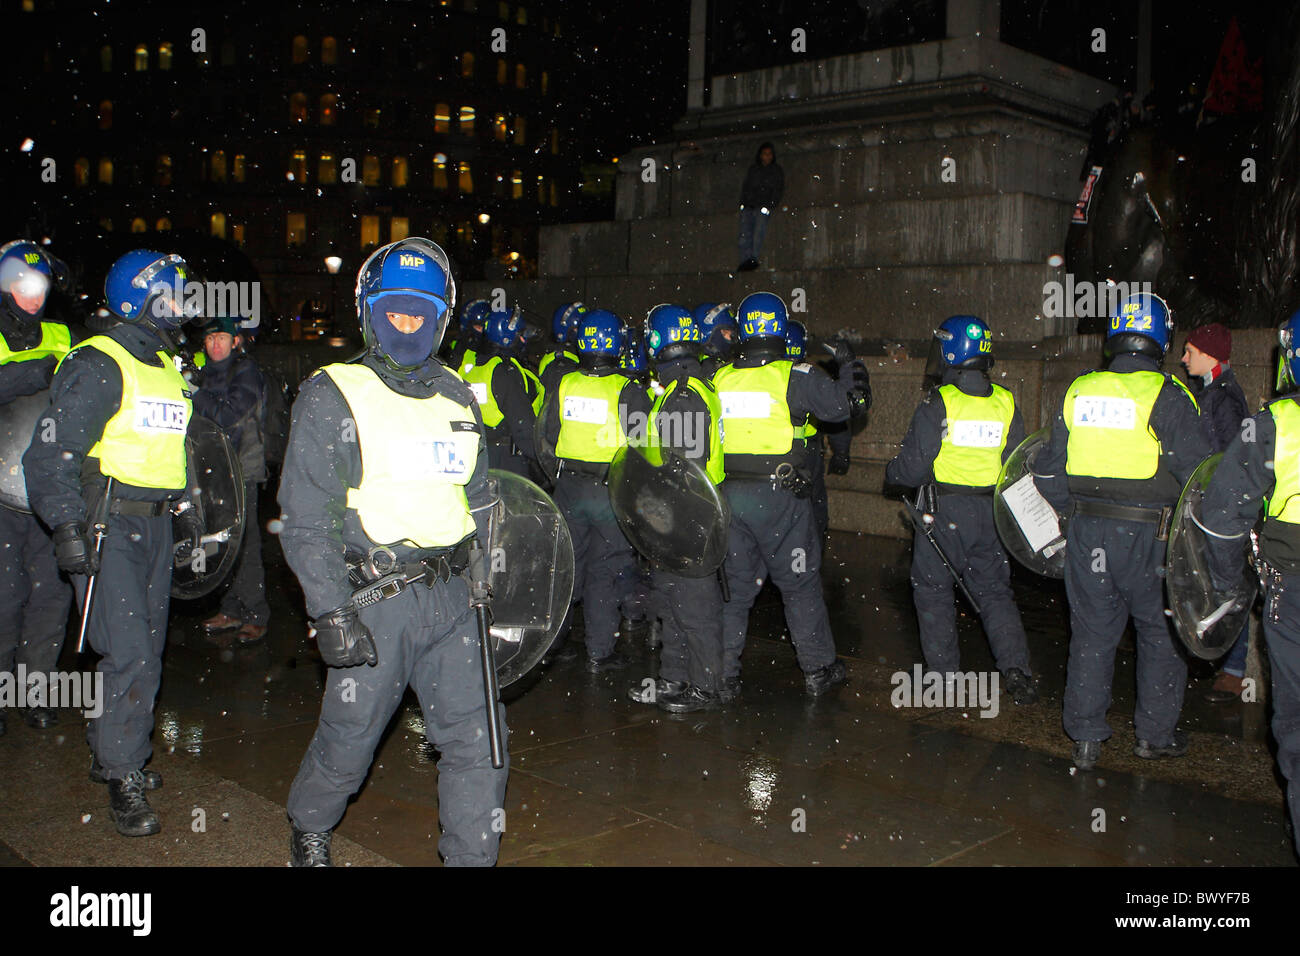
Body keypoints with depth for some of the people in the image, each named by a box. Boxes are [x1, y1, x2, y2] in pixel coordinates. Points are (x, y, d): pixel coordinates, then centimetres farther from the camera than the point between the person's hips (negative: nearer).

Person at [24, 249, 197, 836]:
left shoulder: (167, 365, 15)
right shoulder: (98, 365, -11)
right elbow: (52, 451, -15)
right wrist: (67, 526, -22)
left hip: (154, 523, 8)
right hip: (107, 527, -8)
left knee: (146, 648, 13)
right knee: (131, 656, -11)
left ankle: (112, 753, 28)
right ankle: (123, 781, 1)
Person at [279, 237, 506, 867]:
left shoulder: (455, 396, 14)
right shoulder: (331, 396, -3)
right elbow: (305, 517, -8)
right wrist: (331, 611, -15)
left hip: (451, 595, 4)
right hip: (375, 599, -4)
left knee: (478, 740, 3)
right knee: (348, 743, 9)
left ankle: (470, 859, 20)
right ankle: (309, 832, 39)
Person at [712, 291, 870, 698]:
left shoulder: (720, 378, 3)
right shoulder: (797, 377, -8)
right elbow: (850, 401, -2)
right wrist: (850, 366, 16)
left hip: (728, 494, 3)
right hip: (781, 496, -3)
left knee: (733, 585, 12)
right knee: (800, 583, 11)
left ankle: (722, 676, 13)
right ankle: (819, 669, 22)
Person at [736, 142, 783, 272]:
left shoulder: (777, 171, 13)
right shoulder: (753, 169, 22)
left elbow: (778, 191, 7)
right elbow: (745, 187, 23)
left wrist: (769, 205, -7)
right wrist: (743, 203, 8)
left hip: (763, 207, -3)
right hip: (748, 206, 3)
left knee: (758, 232, -21)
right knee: (745, 234, -11)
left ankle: (753, 259, -26)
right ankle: (745, 259, -16)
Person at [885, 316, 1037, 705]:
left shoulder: (937, 404, -13)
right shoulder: (1006, 403, 1)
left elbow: (914, 465, -13)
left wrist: (892, 473, 8)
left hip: (944, 511, -4)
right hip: (990, 512, 4)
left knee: (933, 589, 10)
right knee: (995, 591, 14)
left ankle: (944, 672, 12)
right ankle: (1016, 669, 4)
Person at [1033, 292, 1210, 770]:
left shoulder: (1078, 390, 4)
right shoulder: (1167, 395, -11)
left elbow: (1049, 470, 9)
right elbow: (1200, 472, -12)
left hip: (1088, 532, 4)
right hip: (1149, 533, -4)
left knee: (1091, 632, 13)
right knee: (1162, 632, 14)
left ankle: (1086, 738, 19)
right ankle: (1155, 734, 24)